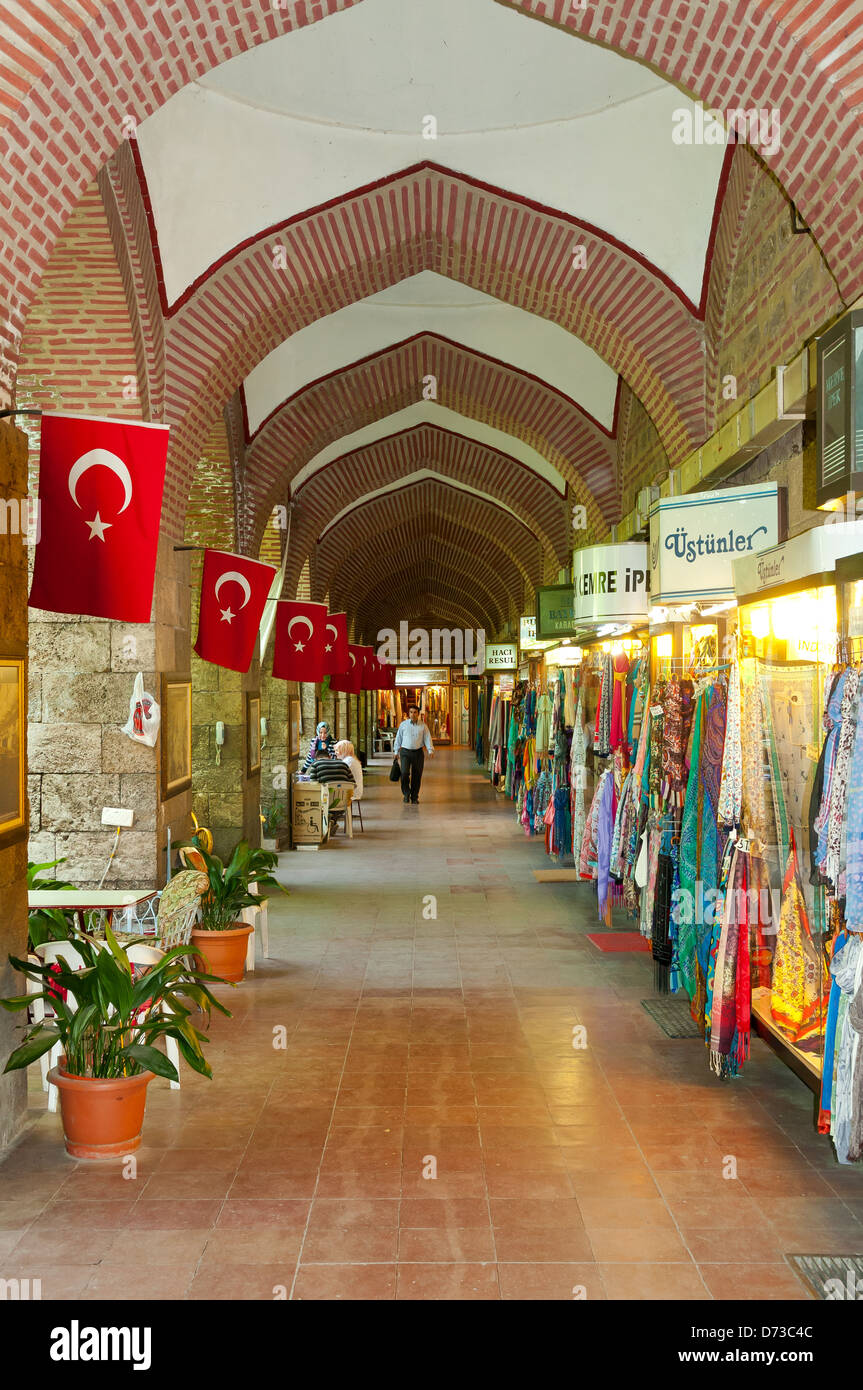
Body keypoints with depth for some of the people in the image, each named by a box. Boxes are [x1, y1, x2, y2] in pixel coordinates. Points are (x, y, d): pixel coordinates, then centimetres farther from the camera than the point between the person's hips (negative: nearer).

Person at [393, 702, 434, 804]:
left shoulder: (423, 726, 4)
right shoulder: (403, 724, 5)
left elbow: (427, 739, 0)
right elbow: (398, 738, 11)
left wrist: (430, 751, -14)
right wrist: (396, 751, 9)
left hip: (418, 752, 1)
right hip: (405, 752, -1)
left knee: (417, 776, 3)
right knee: (404, 773, -16)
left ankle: (414, 798, 16)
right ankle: (406, 793, 4)